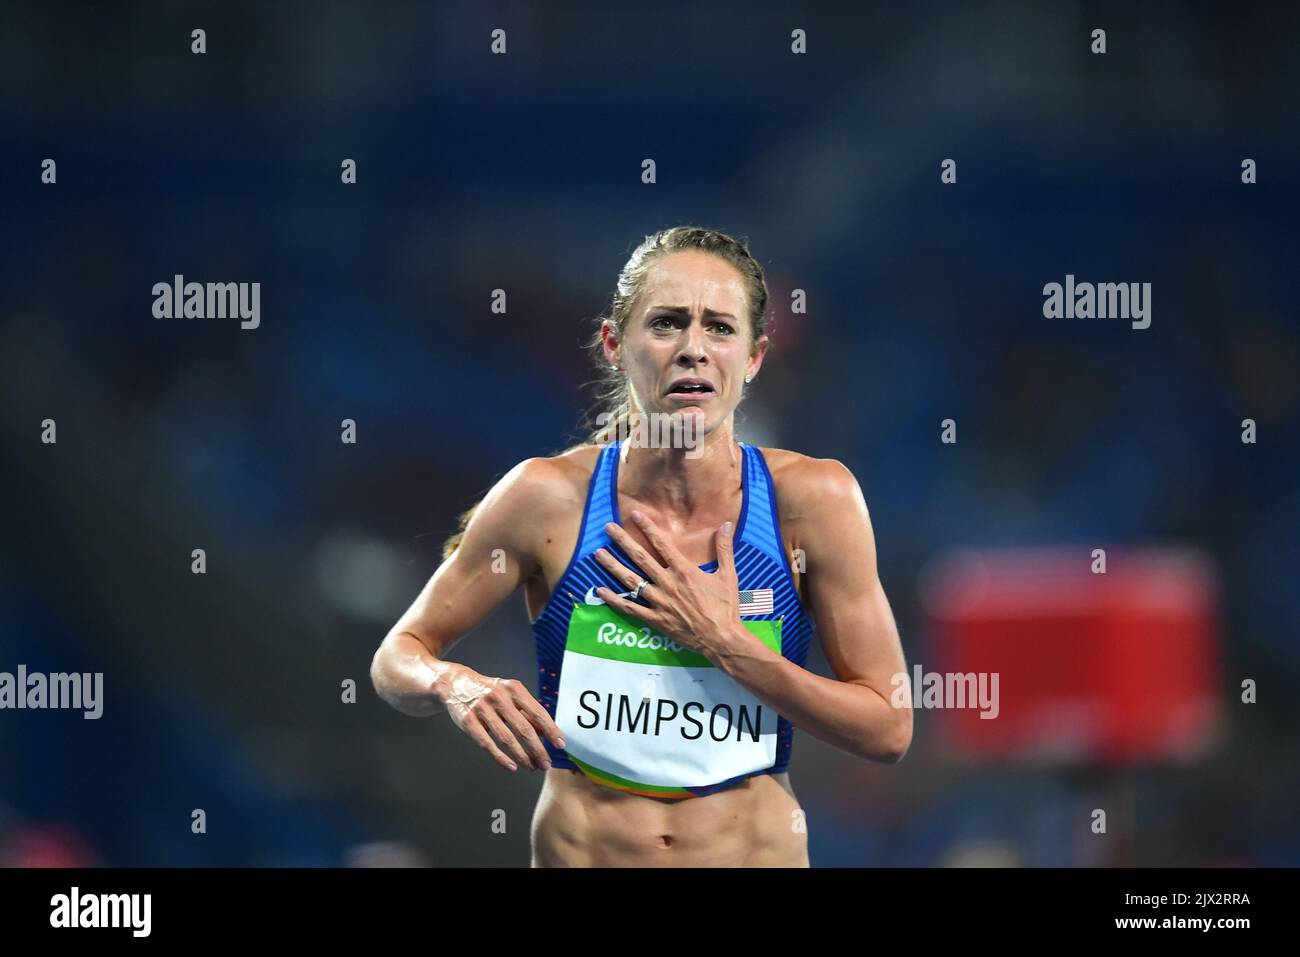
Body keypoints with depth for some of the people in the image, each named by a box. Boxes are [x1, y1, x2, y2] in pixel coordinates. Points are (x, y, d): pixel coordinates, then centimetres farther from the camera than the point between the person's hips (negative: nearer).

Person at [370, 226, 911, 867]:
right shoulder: (548, 497, -9)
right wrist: (456, 687, -22)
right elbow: (397, 659, 0)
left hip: (761, 852, 0)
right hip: (578, 854, 0)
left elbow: (888, 730, -8)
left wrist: (723, 642, -17)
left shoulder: (812, 497, -9)